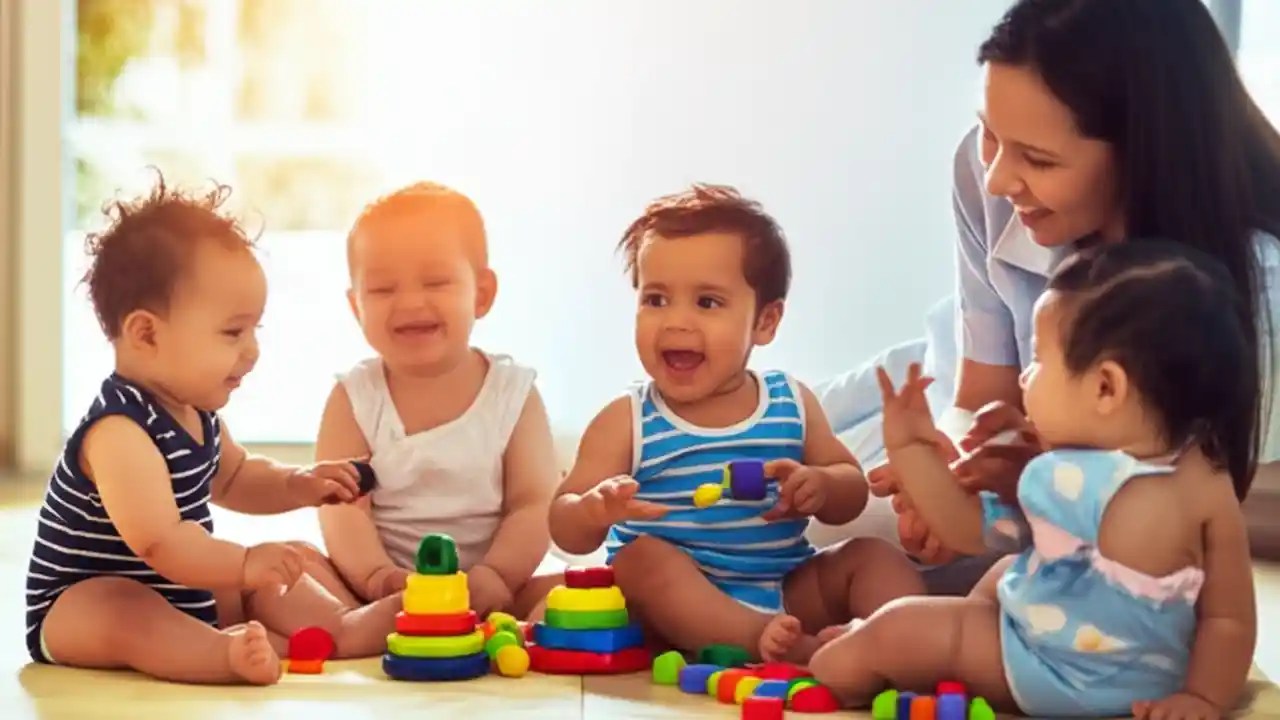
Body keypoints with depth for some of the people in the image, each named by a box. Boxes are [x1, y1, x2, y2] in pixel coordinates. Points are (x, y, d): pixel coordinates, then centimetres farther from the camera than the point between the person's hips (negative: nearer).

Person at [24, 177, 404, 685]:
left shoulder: (193, 410, 2)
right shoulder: (119, 432, -29)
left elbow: (232, 479, 23)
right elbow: (159, 542, -39)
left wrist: (297, 486, 5)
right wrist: (243, 563, -50)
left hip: (181, 591, 10)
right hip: (81, 605, -10)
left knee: (293, 564, 9)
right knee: (120, 613, -41)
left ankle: (341, 627, -12)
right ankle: (228, 653, -61)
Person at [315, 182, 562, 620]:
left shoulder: (514, 394, 4)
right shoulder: (354, 399, 3)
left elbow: (535, 506, -4)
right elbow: (343, 508, -8)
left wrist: (495, 575, -23)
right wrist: (378, 577, -28)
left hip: (489, 596, 0)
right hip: (381, 597, 0)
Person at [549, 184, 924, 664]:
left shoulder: (792, 404, 6)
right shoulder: (626, 423, -3)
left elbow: (853, 490, 10)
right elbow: (567, 532, -7)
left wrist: (820, 488, -16)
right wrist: (593, 511, -33)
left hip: (786, 593, 4)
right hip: (675, 605, -4)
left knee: (874, 557, -9)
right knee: (642, 555, -31)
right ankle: (784, 648, -47)